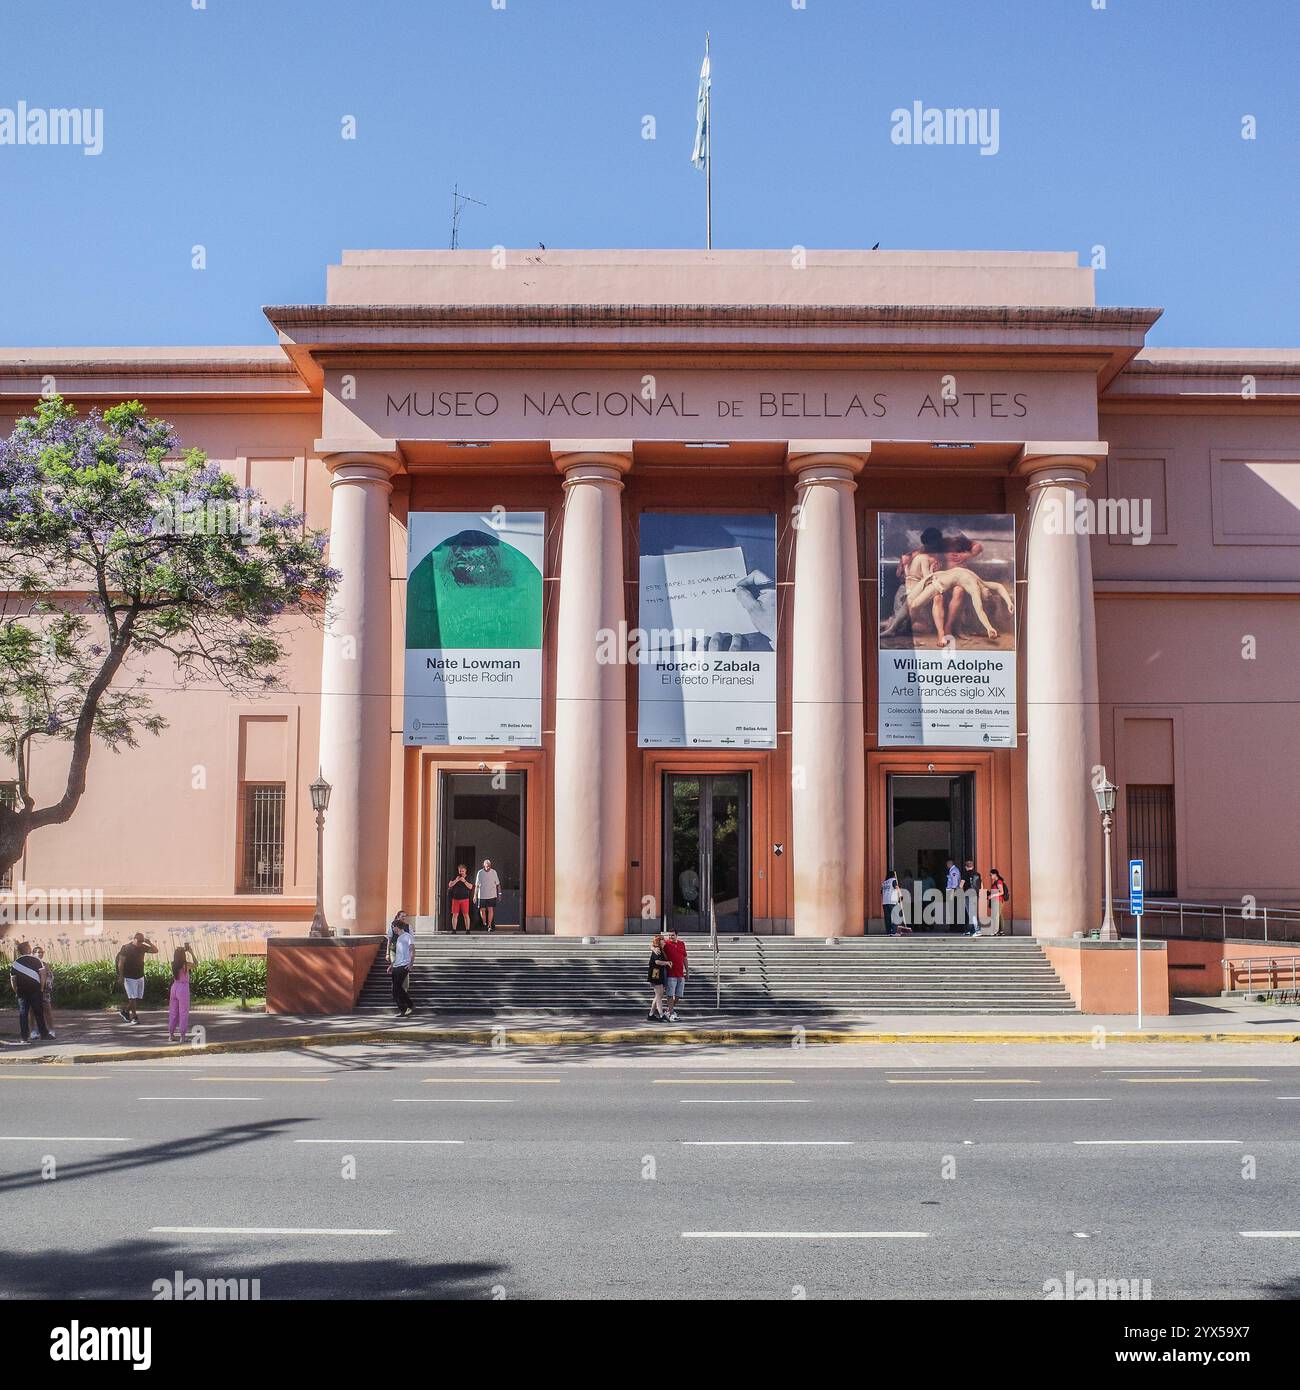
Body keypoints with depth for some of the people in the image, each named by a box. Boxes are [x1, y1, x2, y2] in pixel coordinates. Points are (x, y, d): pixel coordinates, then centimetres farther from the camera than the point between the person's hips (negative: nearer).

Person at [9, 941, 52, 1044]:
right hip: (35, 990, -2)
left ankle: (24, 1036, 1)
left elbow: (12, 979, 3)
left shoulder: (15, 963, 6)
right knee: (39, 1012, 5)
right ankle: (44, 1033, 8)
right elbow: (42, 975, -7)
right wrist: (42, 988, 0)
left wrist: (16, 991, 11)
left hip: (21, 991, 2)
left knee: (23, 1013, 5)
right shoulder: (36, 960, -1)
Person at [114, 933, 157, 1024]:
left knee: (138, 997, 8)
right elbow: (121, 963, -11)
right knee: (132, 997, -7)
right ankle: (134, 1017, -1)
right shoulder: (126, 948, -12)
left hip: (140, 976, 6)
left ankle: (125, 1011, 24)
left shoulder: (143, 947, 4)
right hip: (129, 977, -6)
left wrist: (150, 943, -10)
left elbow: (155, 951, 8)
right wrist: (121, 977, -15)